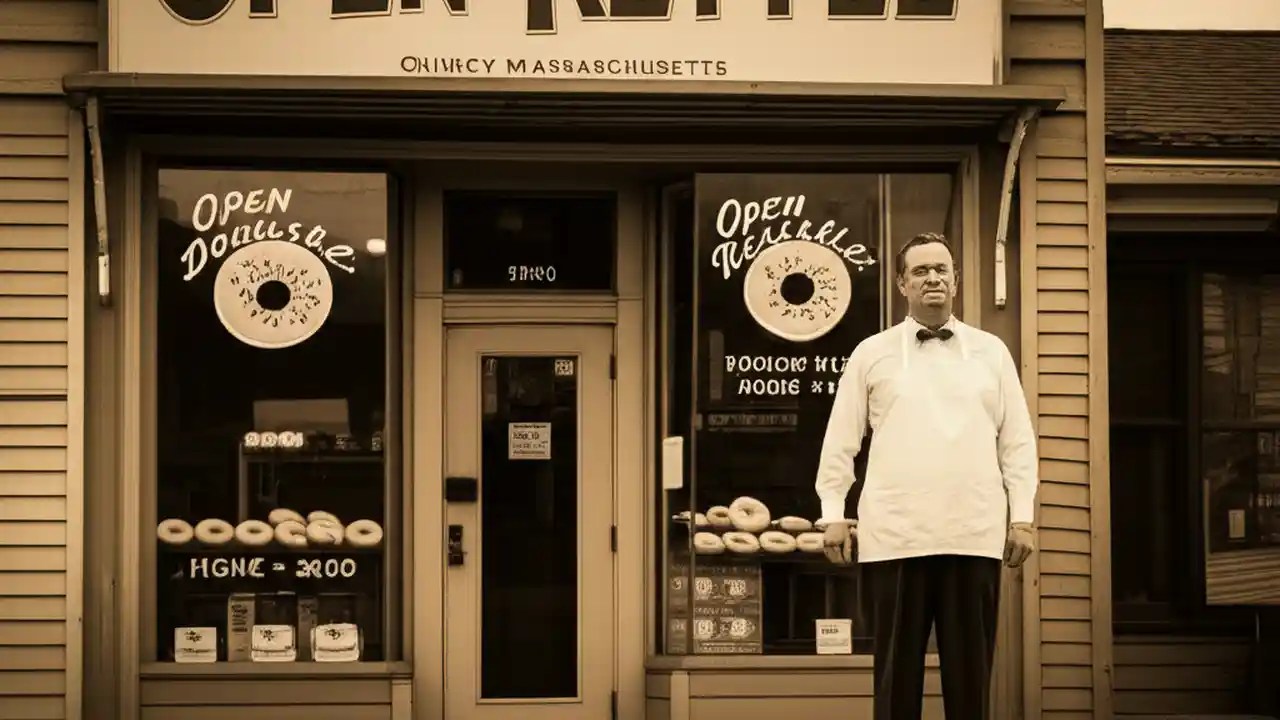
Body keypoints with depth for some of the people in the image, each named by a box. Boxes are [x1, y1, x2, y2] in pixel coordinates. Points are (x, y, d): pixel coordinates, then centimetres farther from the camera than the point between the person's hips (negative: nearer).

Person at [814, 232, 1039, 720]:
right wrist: (833, 513, 2)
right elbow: (841, 440, 8)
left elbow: (1017, 440, 9)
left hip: (974, 535, 1)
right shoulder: (872, 353, 8)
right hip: (894, 536, -1)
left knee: (970, 671, 4)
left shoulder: (991, 352, 12)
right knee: (897, 670, 3)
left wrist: (1023, 515, 2)